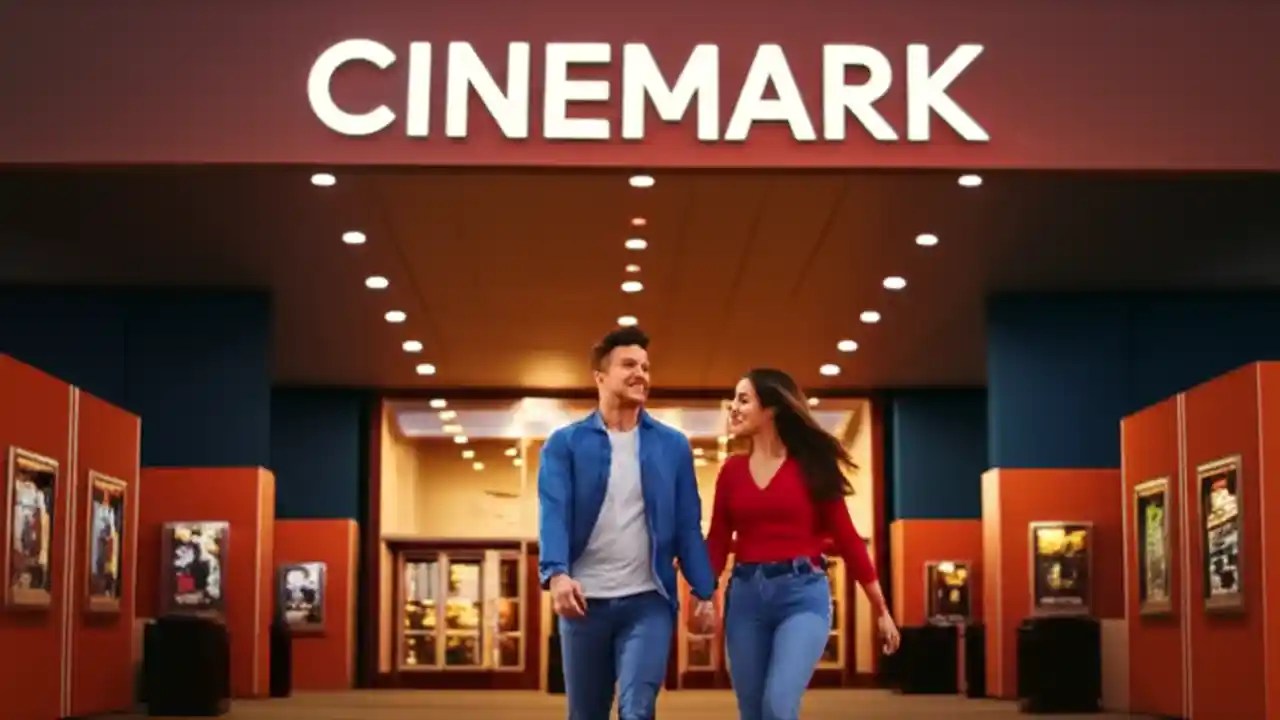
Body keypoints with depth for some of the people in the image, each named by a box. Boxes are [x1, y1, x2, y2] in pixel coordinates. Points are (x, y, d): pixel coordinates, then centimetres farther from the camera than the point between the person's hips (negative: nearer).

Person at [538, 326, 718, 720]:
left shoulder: (673, 445, 8)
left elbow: (688, 525, 7)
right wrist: (556, 574, -27)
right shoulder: (565, 444, 3)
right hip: (585, 600, 0)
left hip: (648, 600, 0)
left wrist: (704, 591, -4)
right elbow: (554, 513, -10)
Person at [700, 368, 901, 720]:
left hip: (802, 593, -4)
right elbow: (718, 540, 4)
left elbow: (846, 537, 1)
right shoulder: (732, 470, 9)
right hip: (745, 595, 4)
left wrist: (881, 609, 3)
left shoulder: (810, 464, 0)